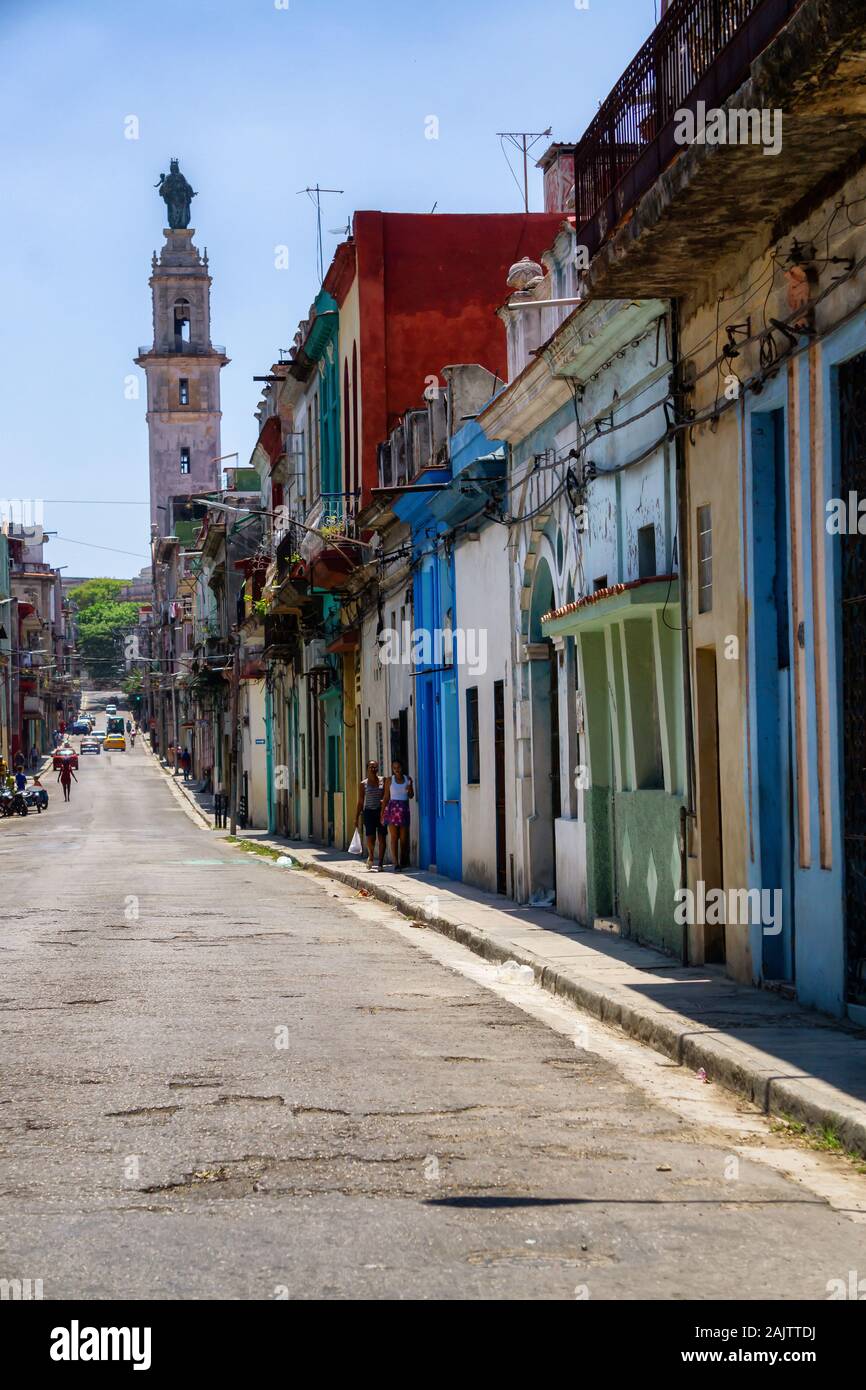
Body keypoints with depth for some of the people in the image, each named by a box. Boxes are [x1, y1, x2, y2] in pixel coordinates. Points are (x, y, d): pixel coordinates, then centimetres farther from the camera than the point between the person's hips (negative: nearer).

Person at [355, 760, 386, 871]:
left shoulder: (383, 781, 4)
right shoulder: (363, 784, 5)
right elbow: (360, 802, 8)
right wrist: (356, 818, 6)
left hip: (381, 812, 0)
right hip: (369, 812, 0)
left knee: (381, 838, -2)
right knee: (370, 838, -9)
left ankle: (381, 863, 5)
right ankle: (370, 857, 21)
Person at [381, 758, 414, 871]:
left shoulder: (408, 779, 8)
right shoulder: (389, 780, 3)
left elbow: (411, 796, 15)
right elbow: (386, 797, 5)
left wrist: (410, 789, -8)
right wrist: (382, 814, 2)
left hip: (404, 809, 2)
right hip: (392, 808, -2)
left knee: (403, 838, 3)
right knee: (394, 837, -8)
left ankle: (403, 861, 17)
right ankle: (396, 864, -12)